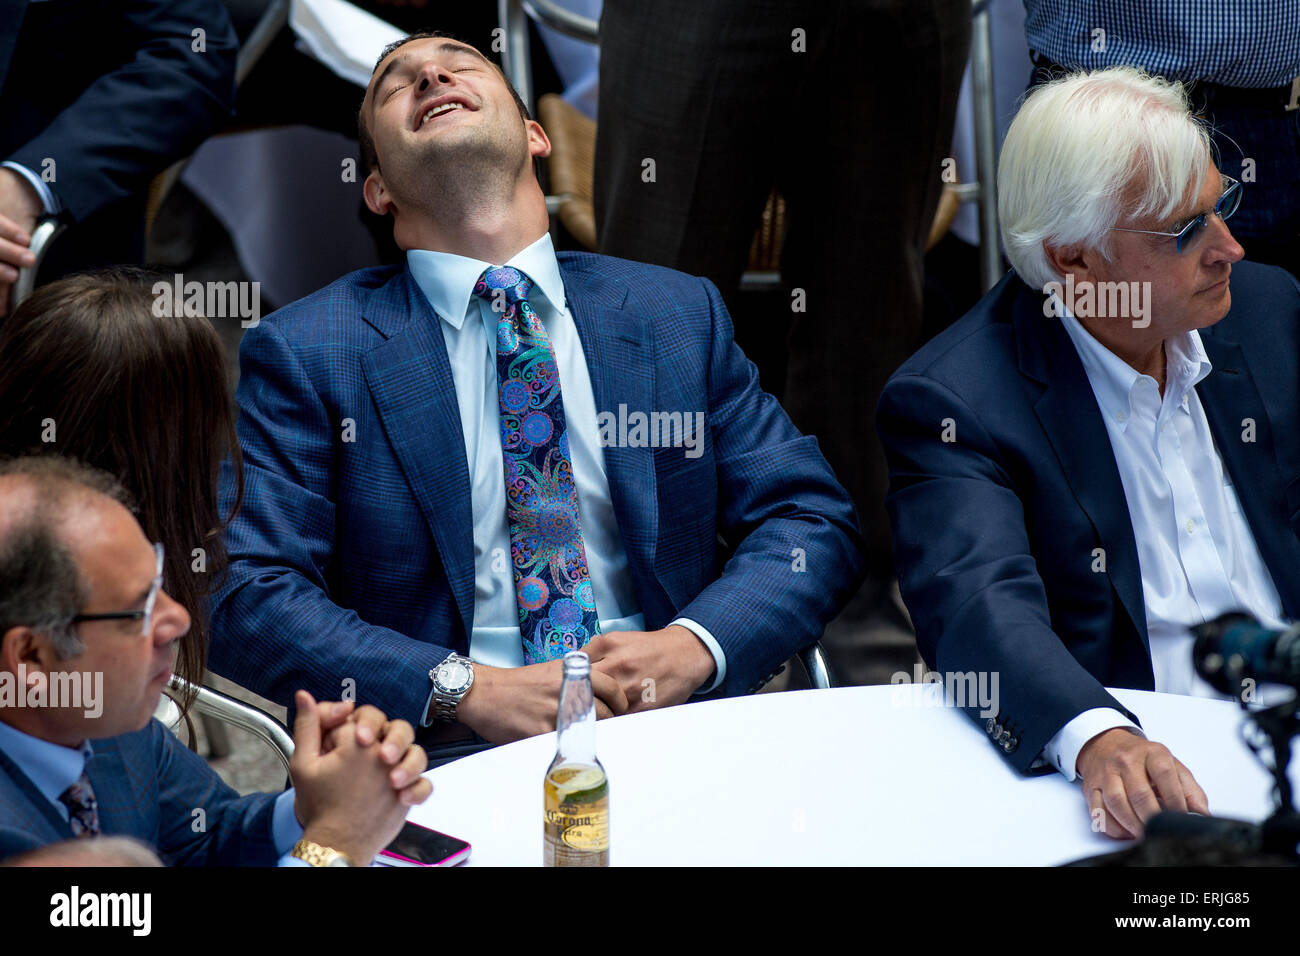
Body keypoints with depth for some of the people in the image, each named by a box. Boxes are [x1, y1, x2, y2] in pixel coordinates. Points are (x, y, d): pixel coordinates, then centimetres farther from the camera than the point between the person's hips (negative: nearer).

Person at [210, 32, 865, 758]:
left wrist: (692, 645, -7)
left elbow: (815, 519, 13)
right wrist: (467, 690, -16)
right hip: (449, 763, -1)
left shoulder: (679, 314, 14)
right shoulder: (301, 354, 5)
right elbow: (247, 598, -3)